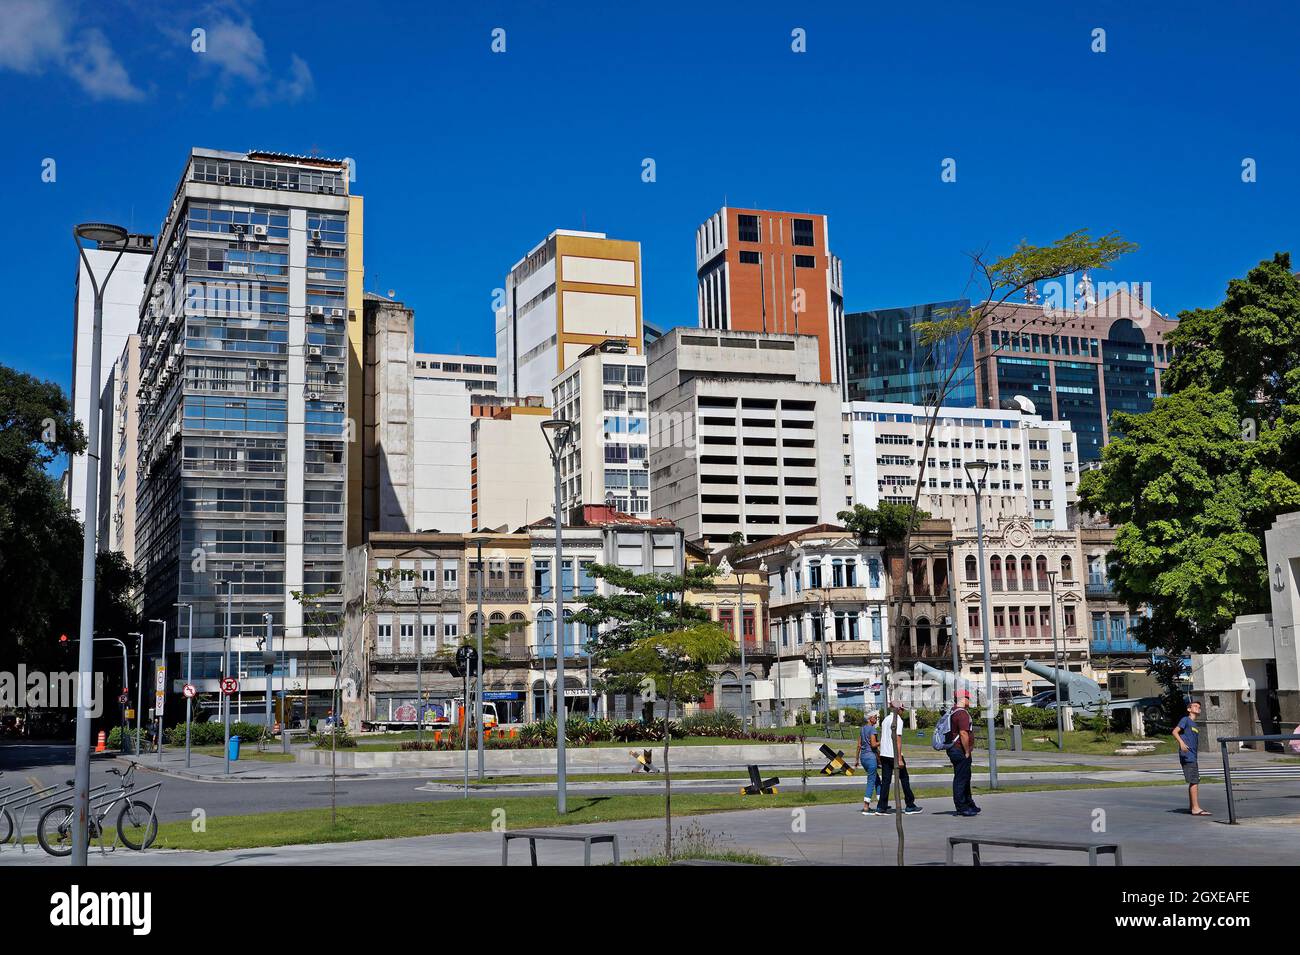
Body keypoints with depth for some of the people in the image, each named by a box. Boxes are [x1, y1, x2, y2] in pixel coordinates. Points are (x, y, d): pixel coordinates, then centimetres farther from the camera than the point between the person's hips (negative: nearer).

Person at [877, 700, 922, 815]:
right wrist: (900, 759, -17)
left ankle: (881, 807, 2)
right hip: (894, 754, -7)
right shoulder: (898, 720, -9)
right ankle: (909, 806, 9)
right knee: (904, 779, 4)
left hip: (884, 754, 7)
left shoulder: (885, 720, 15)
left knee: (885, 780, 7)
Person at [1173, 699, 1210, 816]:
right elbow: (1175, 731, -15)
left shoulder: (1194, 725, 22)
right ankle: (1196, 808, -15)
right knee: (1194, 781, -12)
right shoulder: (1185, 720, -2)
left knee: (1194, 782, 13)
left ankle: (1191, 807, 21)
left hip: (1192, 757, 9)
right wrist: (1181, 742, -32)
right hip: (1187, 756, -9)